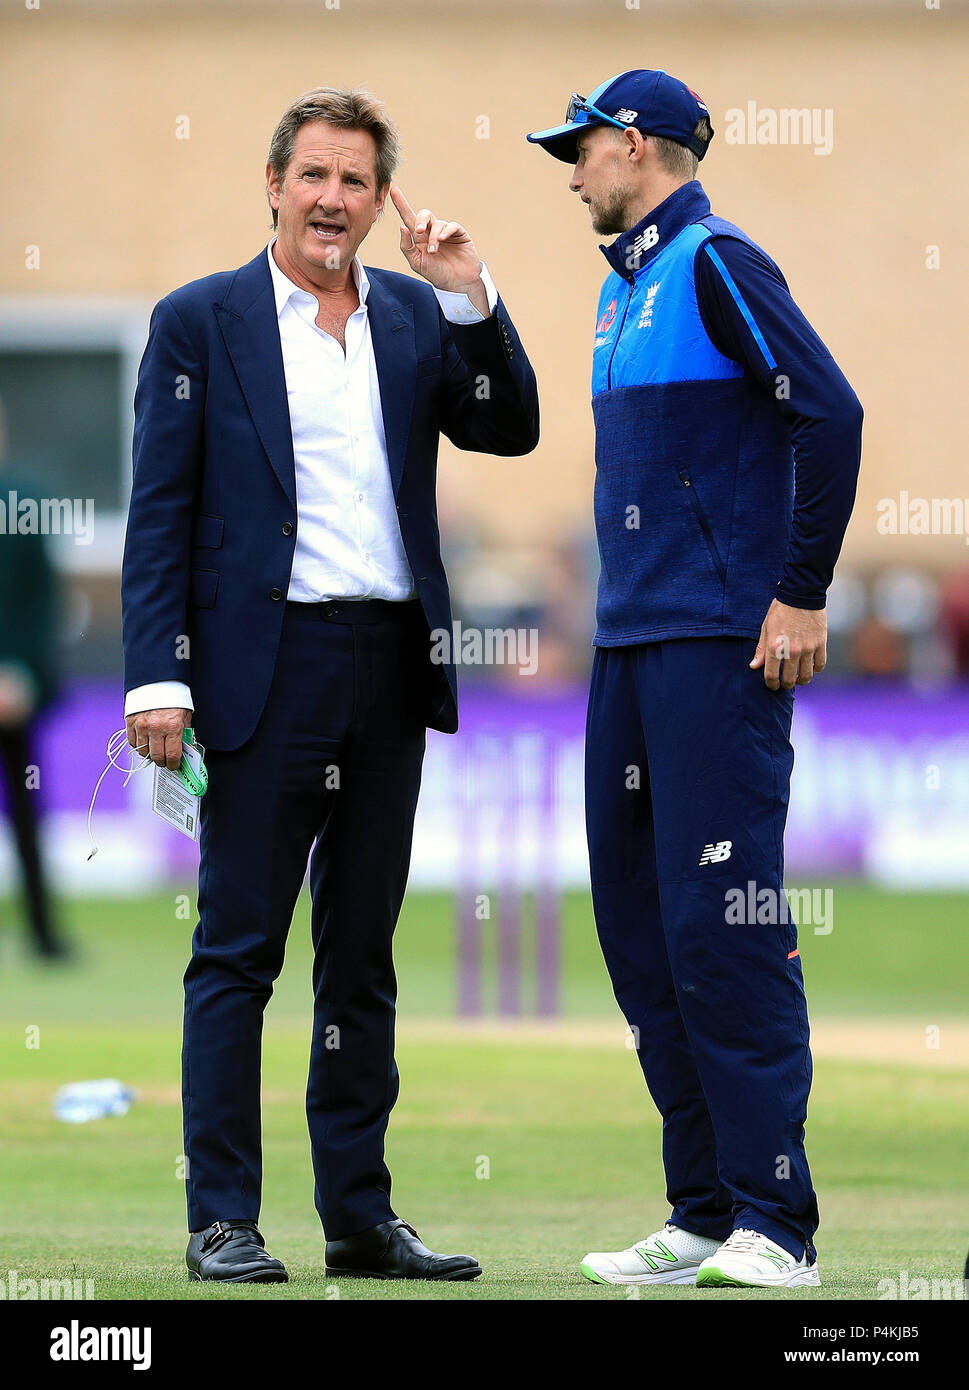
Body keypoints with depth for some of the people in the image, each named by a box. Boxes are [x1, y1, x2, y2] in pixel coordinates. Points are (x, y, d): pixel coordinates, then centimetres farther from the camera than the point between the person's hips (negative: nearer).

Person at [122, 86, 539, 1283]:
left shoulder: (417, 318, 12)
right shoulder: (200, 321, 1)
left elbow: (510, 430, 3)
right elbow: (159, 510, -2)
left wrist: (469, 296, -7)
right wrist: (157, 676, -10)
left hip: (391, 673, 4)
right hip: (267, 665, -4)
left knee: (362, 956, 10)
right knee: (238, 950, -3)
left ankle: (360, 1214, 15)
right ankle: (223, 1220, -1)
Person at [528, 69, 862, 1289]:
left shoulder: (717, 264, -8)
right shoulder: (621, 285, 19)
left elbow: (830, 414, -15)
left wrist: (801, 594, -16)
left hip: (721, 641, -9)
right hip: (630, 640, 9)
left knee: (718, 923, -12)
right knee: (640, 926, 8)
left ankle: (775, 1223, -10)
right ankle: (704, 1217, 12)